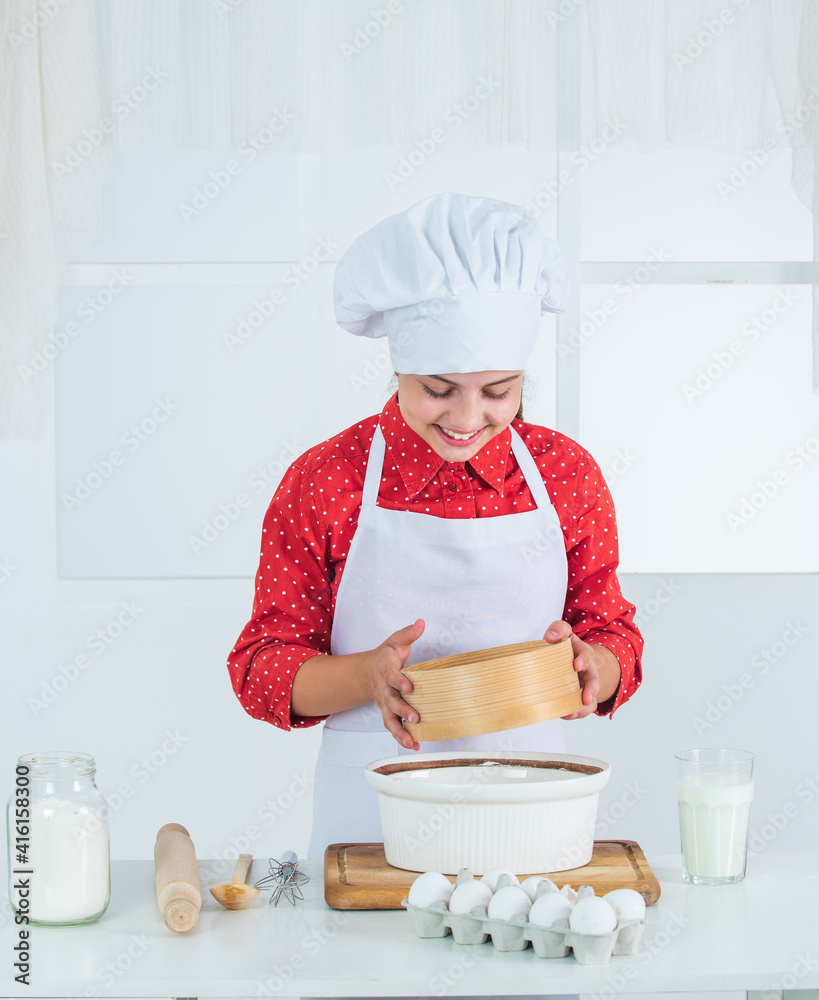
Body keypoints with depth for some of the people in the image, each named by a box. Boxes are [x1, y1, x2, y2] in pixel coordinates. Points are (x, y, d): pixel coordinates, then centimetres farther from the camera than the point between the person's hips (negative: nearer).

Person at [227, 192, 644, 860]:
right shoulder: (325, 480, -2)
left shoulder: (568, 474, 5)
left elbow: (616, 640, 11)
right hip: (369, 824, -1)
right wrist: (367, 675, -19)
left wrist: (588, 663, -12)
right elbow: (262, 668, 1)